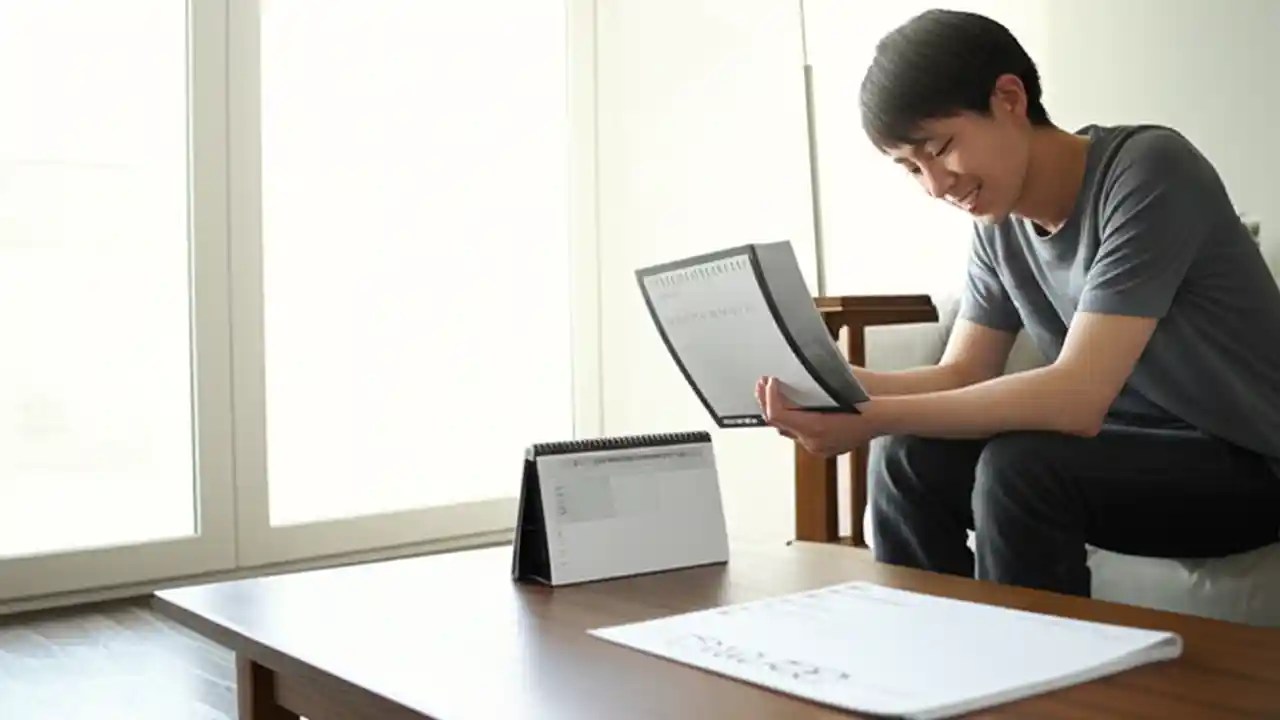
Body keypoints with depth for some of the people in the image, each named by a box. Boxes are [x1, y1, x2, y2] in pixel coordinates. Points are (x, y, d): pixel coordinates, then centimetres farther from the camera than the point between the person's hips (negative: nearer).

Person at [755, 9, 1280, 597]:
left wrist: (873, 418, -32)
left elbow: (1077, 398, -29)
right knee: (907, 458, -10)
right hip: (1135, 445, 6)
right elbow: (961, 375, 0)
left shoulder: (1148, 171, -22)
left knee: (1020, 470, -29)